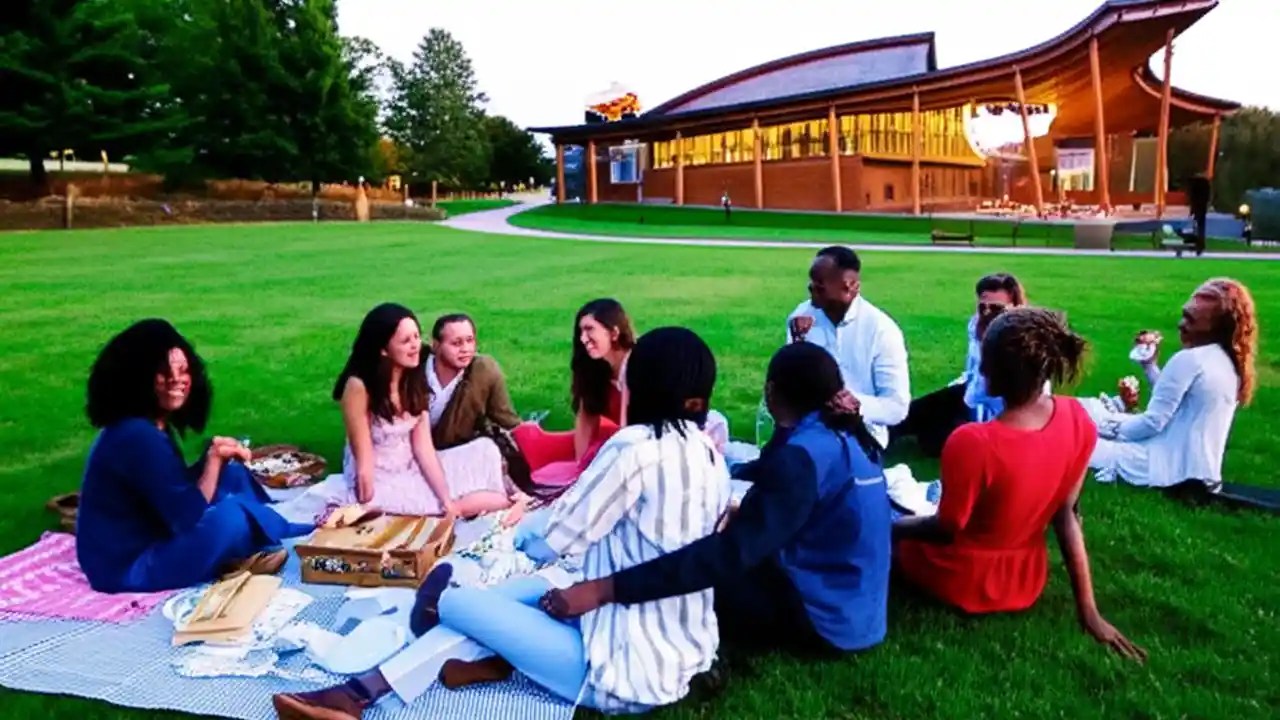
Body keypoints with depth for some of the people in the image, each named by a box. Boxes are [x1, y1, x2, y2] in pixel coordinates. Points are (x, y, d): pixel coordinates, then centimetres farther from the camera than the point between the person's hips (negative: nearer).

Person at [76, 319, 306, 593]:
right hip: (126, 567, -10)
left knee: (232, 474, 6)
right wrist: (215, 458, -17)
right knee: (231, 515, -26)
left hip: (154, 537, 10)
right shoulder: (137, 437, -26)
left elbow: (182, 492, 10)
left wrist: (217, 456, -4)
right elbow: (187, 516, -25)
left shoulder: (154, 426, 4)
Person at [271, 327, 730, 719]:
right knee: (522, 589, 14)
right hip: (684, 653, 9)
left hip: (633, 670, -8)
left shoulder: (636, 447, -20)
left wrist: (523, 522, 11)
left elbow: (556, 538, -10)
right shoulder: (708, 452, 4)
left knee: (452, 601, -1)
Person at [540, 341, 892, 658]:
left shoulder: (803, 454, -24)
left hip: (824, 618, -8)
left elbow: (731, 553, -34)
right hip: (858, 609, 8)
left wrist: (605, 588, -36)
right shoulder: (847, 436, 2)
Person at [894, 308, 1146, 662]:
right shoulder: (1078, 420, -17)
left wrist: (891, 524, -4)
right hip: (1027, 584, 4)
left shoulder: (972, 443, -37)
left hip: (960, 583, -4)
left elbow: (946, 531, -23)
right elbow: (1066, 514, -9)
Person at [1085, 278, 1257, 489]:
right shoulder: (1230, 363, 9)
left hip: (1169, 465, -10)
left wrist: (1114, 430, 0)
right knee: (1089, 408, 17)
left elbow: (1153, 422, -17)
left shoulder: (1190, 359, -18)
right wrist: (1150, 366, 12)